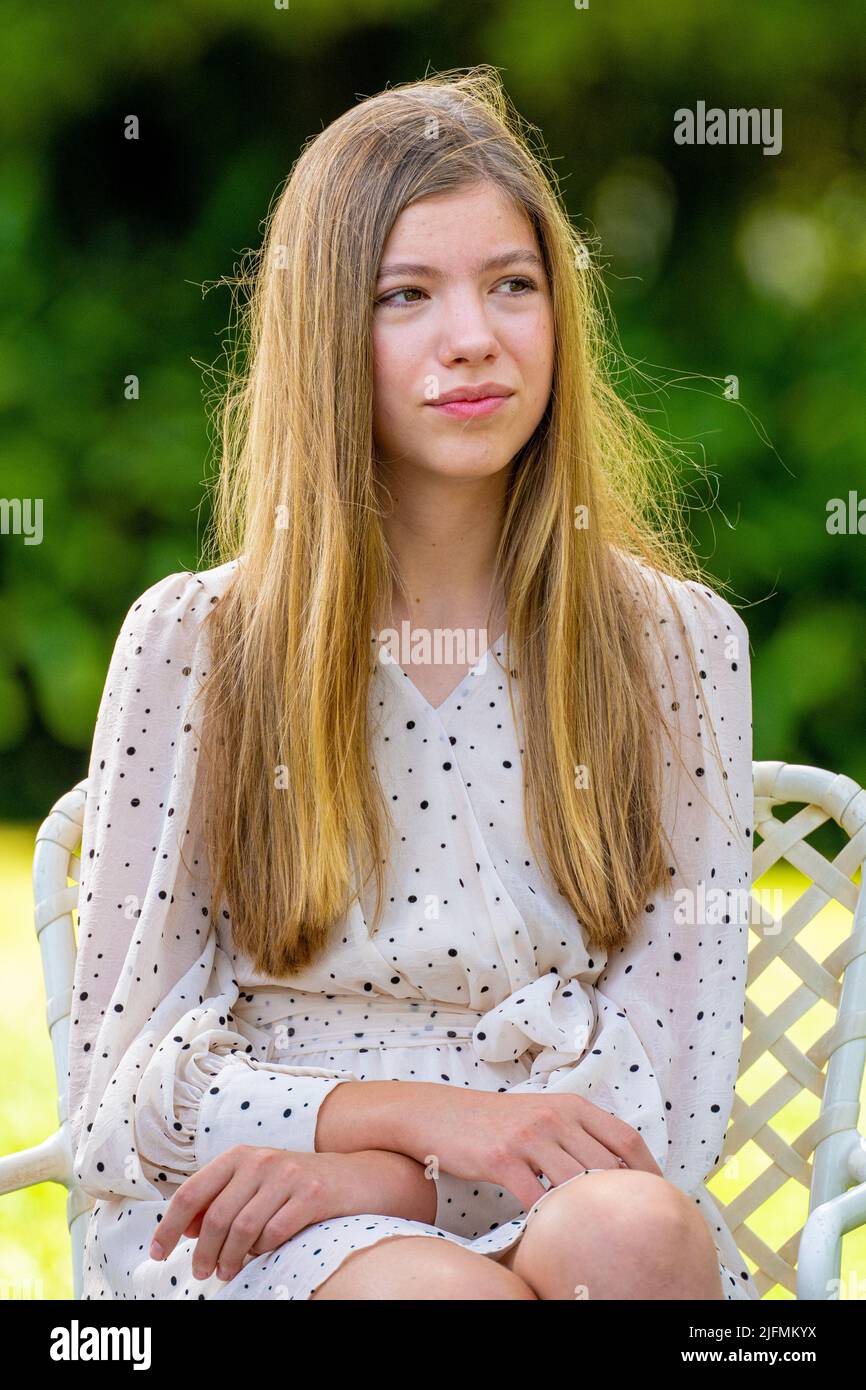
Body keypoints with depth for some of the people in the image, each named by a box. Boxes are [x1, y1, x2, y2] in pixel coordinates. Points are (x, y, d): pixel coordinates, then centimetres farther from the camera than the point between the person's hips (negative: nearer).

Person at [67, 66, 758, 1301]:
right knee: (438, 1290, -36)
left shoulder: (675, 642, 6)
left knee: (635, 1231, -34)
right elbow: (119, 1090, 2)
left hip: (555, 1213, 2)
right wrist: (421, 1113, -15)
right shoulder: (194, 641, 3)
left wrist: (364, 1170, -15)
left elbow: (667, 1101, 1)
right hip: (254, 1247, -2)